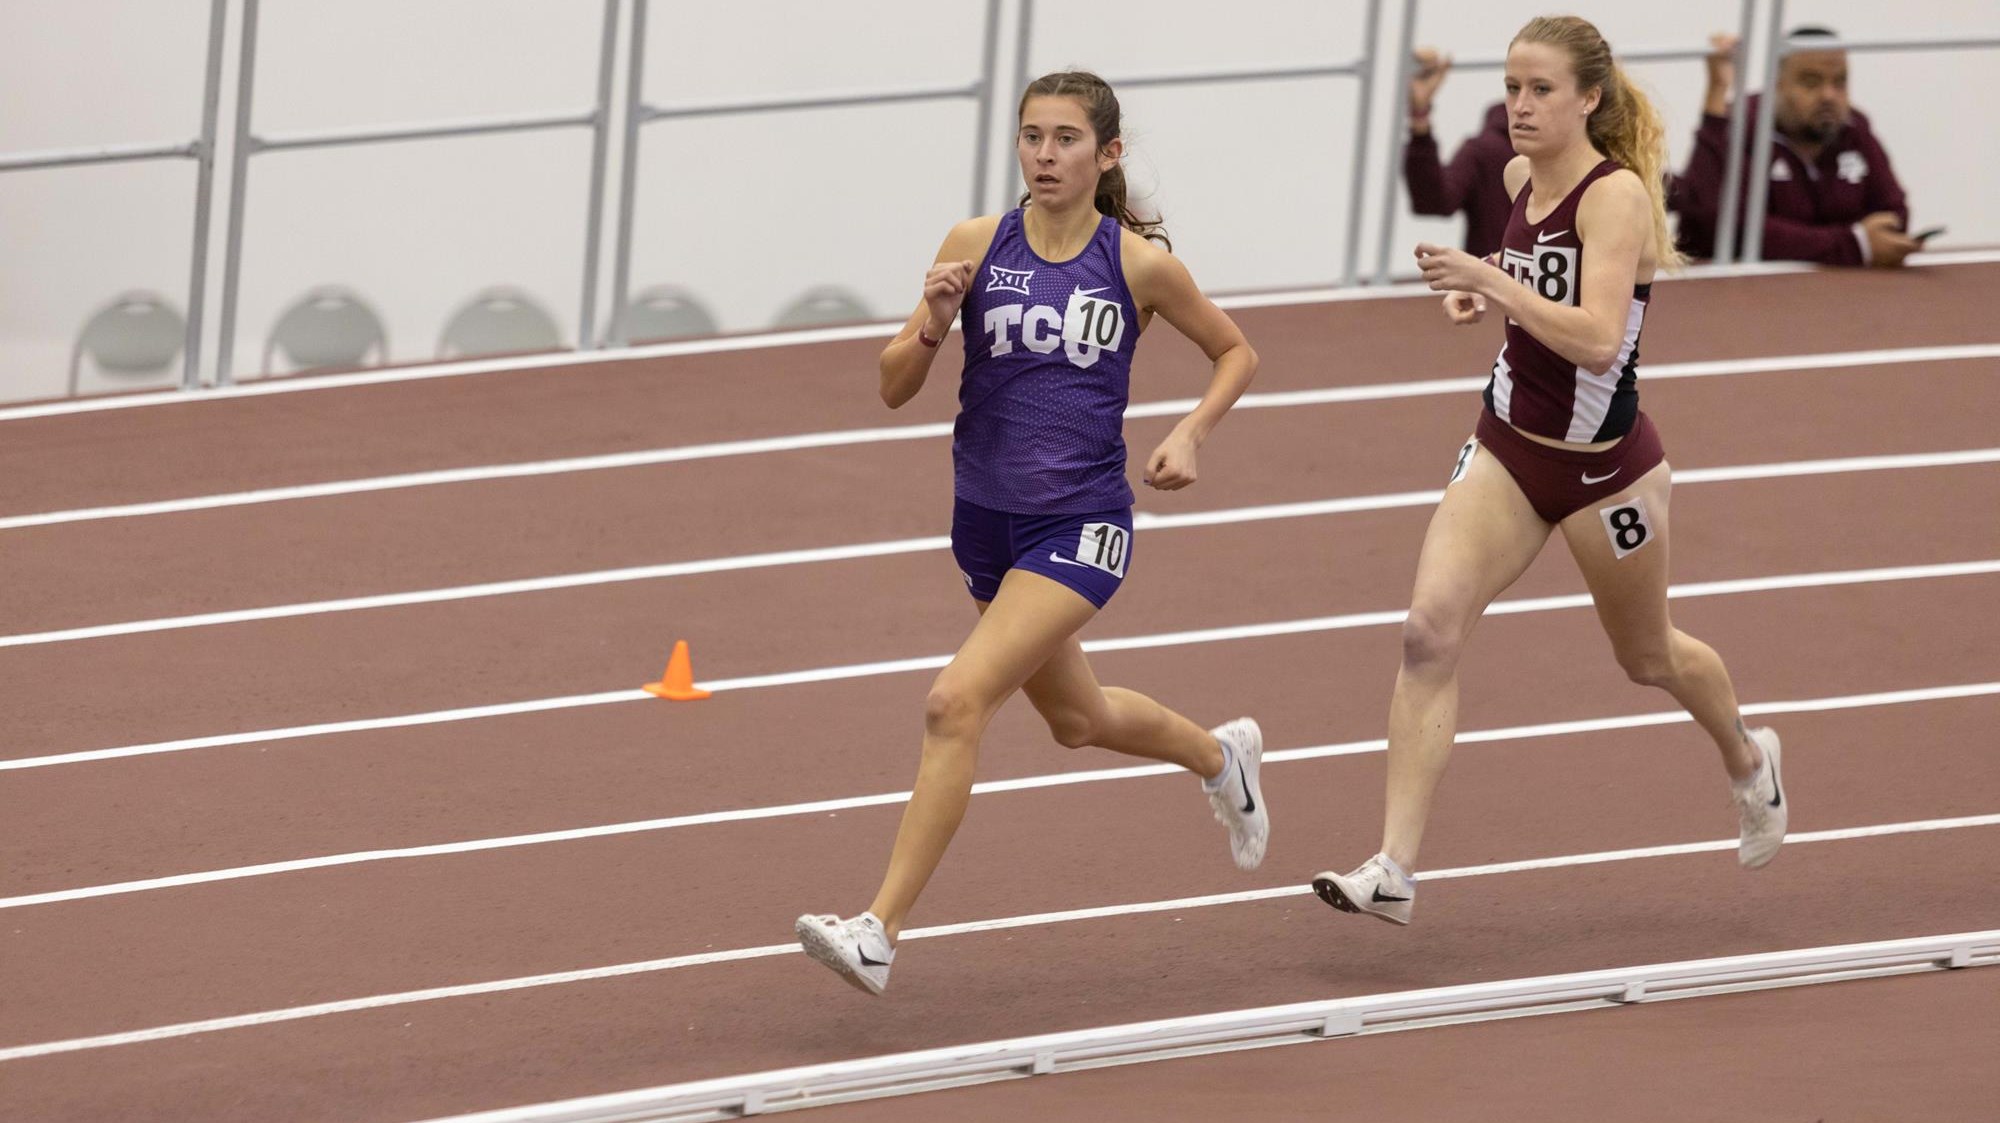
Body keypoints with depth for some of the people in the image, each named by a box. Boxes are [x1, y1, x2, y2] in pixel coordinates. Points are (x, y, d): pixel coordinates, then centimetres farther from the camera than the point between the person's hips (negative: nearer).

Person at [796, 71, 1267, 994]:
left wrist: (1191, 433, -7)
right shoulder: (977, 245, -2)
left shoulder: (1140, 263, -7)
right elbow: (894, 389, 0)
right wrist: (933, 324, -20)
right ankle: (1219, 755, 58)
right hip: (988, 517, 5)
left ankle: (879, 931, -20)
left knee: (956, 703, -22)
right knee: (1077, 719, 26)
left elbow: (1235, 354, 10)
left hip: (1081, 521, -5)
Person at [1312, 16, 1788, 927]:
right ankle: (1393, 871, -17)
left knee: (1647, 656, 17)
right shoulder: (1522, 177, 0)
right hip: (1508, 448, 5)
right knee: (1430, 631, -15)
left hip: (1603, 465, -5)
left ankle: (1748, 762, 51)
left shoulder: (1615, 195, -22)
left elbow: (1597, 338, -35)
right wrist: (1485, 296, 4)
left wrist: (1492, 280, -41)